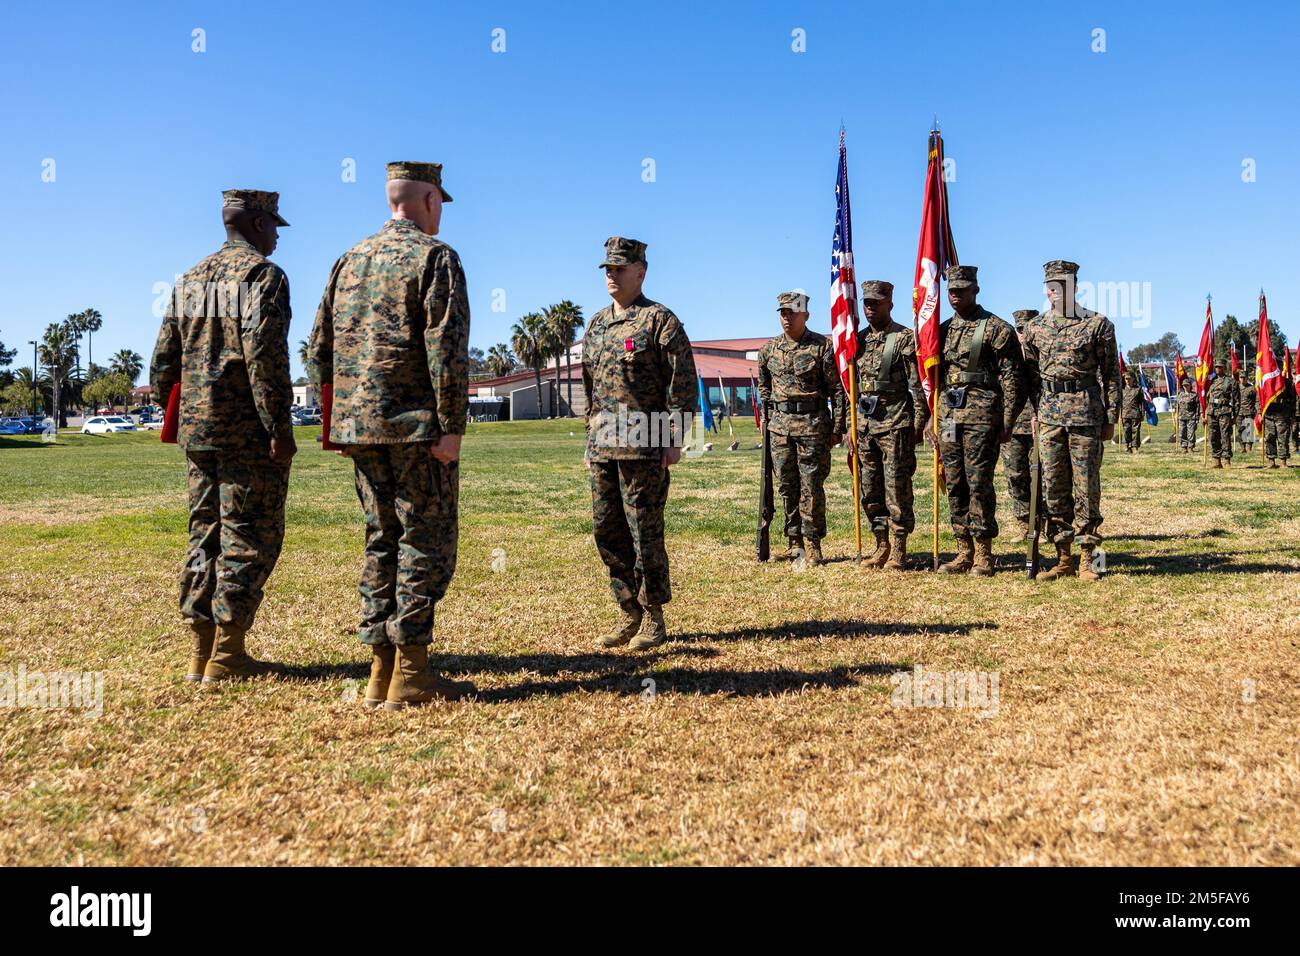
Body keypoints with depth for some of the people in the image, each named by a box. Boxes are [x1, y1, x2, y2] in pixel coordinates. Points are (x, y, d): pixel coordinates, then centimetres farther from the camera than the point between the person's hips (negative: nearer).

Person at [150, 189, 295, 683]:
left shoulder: (189, 280, 17)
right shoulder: (264, 275, -7)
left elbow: (163, 363, 16)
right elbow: (264, 352, -20)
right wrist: (280, 427, -18)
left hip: (198, 432, 8)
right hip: (249, 435, -7)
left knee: (206, 533, 12)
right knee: (250, 537, -1)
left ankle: (202, 651, 15)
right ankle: (226, 656, 1)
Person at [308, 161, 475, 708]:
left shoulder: (349, 261, 16)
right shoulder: (435, 257, -6)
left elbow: (320, 350, 16)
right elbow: (446, 350, -16)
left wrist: (339, 421, 19)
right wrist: (451, 427, -14)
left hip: (360, 426, 7)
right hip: (417, 427, -7)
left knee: (382, 540, 12)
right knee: (426, 542, -1)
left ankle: (381, 672, 15)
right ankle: (410, 674, 1)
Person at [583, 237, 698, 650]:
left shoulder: (660, 321, -5)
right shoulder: (596, 325, 16)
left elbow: (683, 384, -8)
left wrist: (675, 439, -12)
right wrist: (591, 436, 17)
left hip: (645, 446, -7)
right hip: (603, 448, 7)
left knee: (645, 532, -2)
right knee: (606, 531, 9)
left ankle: (653, 619, 9)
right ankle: (629, 613, 21)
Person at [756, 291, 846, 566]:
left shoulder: (822, 346, -4)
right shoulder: (769, 348, 9)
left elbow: (837, 389, -3)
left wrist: (838, 427, -6)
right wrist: (765, 420, 15)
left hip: (813, 424, -4)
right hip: (780, 425, 4)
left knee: (812, 486, -2)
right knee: (787, 487, 7)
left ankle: (813, 544, 7)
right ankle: (795, 542, 17)